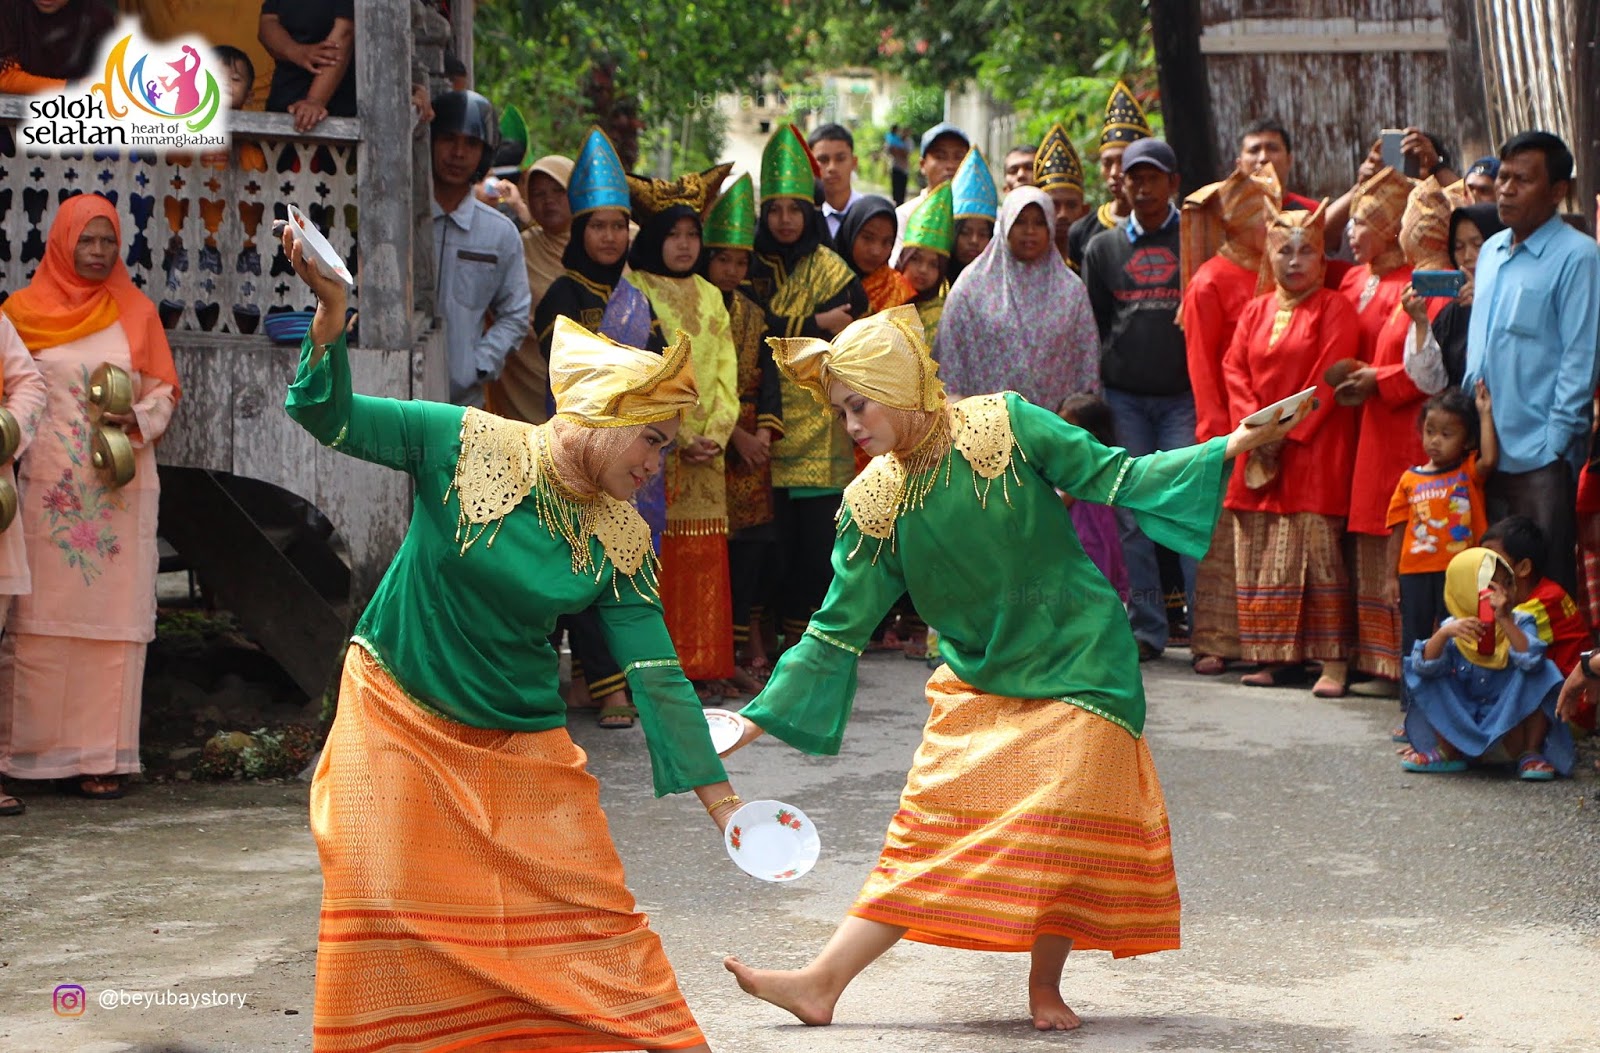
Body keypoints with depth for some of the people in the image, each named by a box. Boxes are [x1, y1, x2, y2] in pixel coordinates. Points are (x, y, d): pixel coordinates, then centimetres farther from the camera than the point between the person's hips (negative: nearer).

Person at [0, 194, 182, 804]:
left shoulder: (136, 312, 10)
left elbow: (163, 391, 10)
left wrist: (139, 421, -11)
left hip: (120, 488, 1)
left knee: (112, 616, -1)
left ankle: (102, 754, 2)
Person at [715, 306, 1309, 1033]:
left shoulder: (1004, 425, -12)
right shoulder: (874, 504, -3)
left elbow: (1114, 477, -10)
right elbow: (839, 627, 1)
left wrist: (1224, 451, -21)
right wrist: (761, 716, -2)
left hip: (1076, 664, -3)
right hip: (976, 683, 3)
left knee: (1061, 826, -14)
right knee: (931, 828, -3)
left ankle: (1045, 987, 3)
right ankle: (822, 982, -5)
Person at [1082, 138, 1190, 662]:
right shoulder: (1104, 248, 13)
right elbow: (1090, 325, 15)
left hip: (1183, 396, -3)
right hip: (1122, 398, 3)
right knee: (1133, 515, 2)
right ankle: (1147, 628, 8)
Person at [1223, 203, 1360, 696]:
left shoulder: (1334, 309, -1)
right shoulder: (1255, 311, 15)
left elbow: (1329, 378, -9)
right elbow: (1234, 368, 8)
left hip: (1313, 448, -5)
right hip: (1259, 452, 6)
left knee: (1319, 550, -9)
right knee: (1261, 557, 4)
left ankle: (1333, 661, -8)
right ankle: (1280, 656, 11)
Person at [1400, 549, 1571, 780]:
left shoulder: (1520, 623, -7)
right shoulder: (1452, 628, -4)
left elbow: (1531, 659, -28)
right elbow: (1425, 665, -18)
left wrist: (1505, 621, -34)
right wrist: (1444, 634, -34)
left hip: (1511, 721, -2)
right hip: (1462, 725, 2)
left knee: (1538, 679, -25)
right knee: (1429, 684, -16)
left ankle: (1529, 755, -11)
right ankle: (1448, 754, 0)